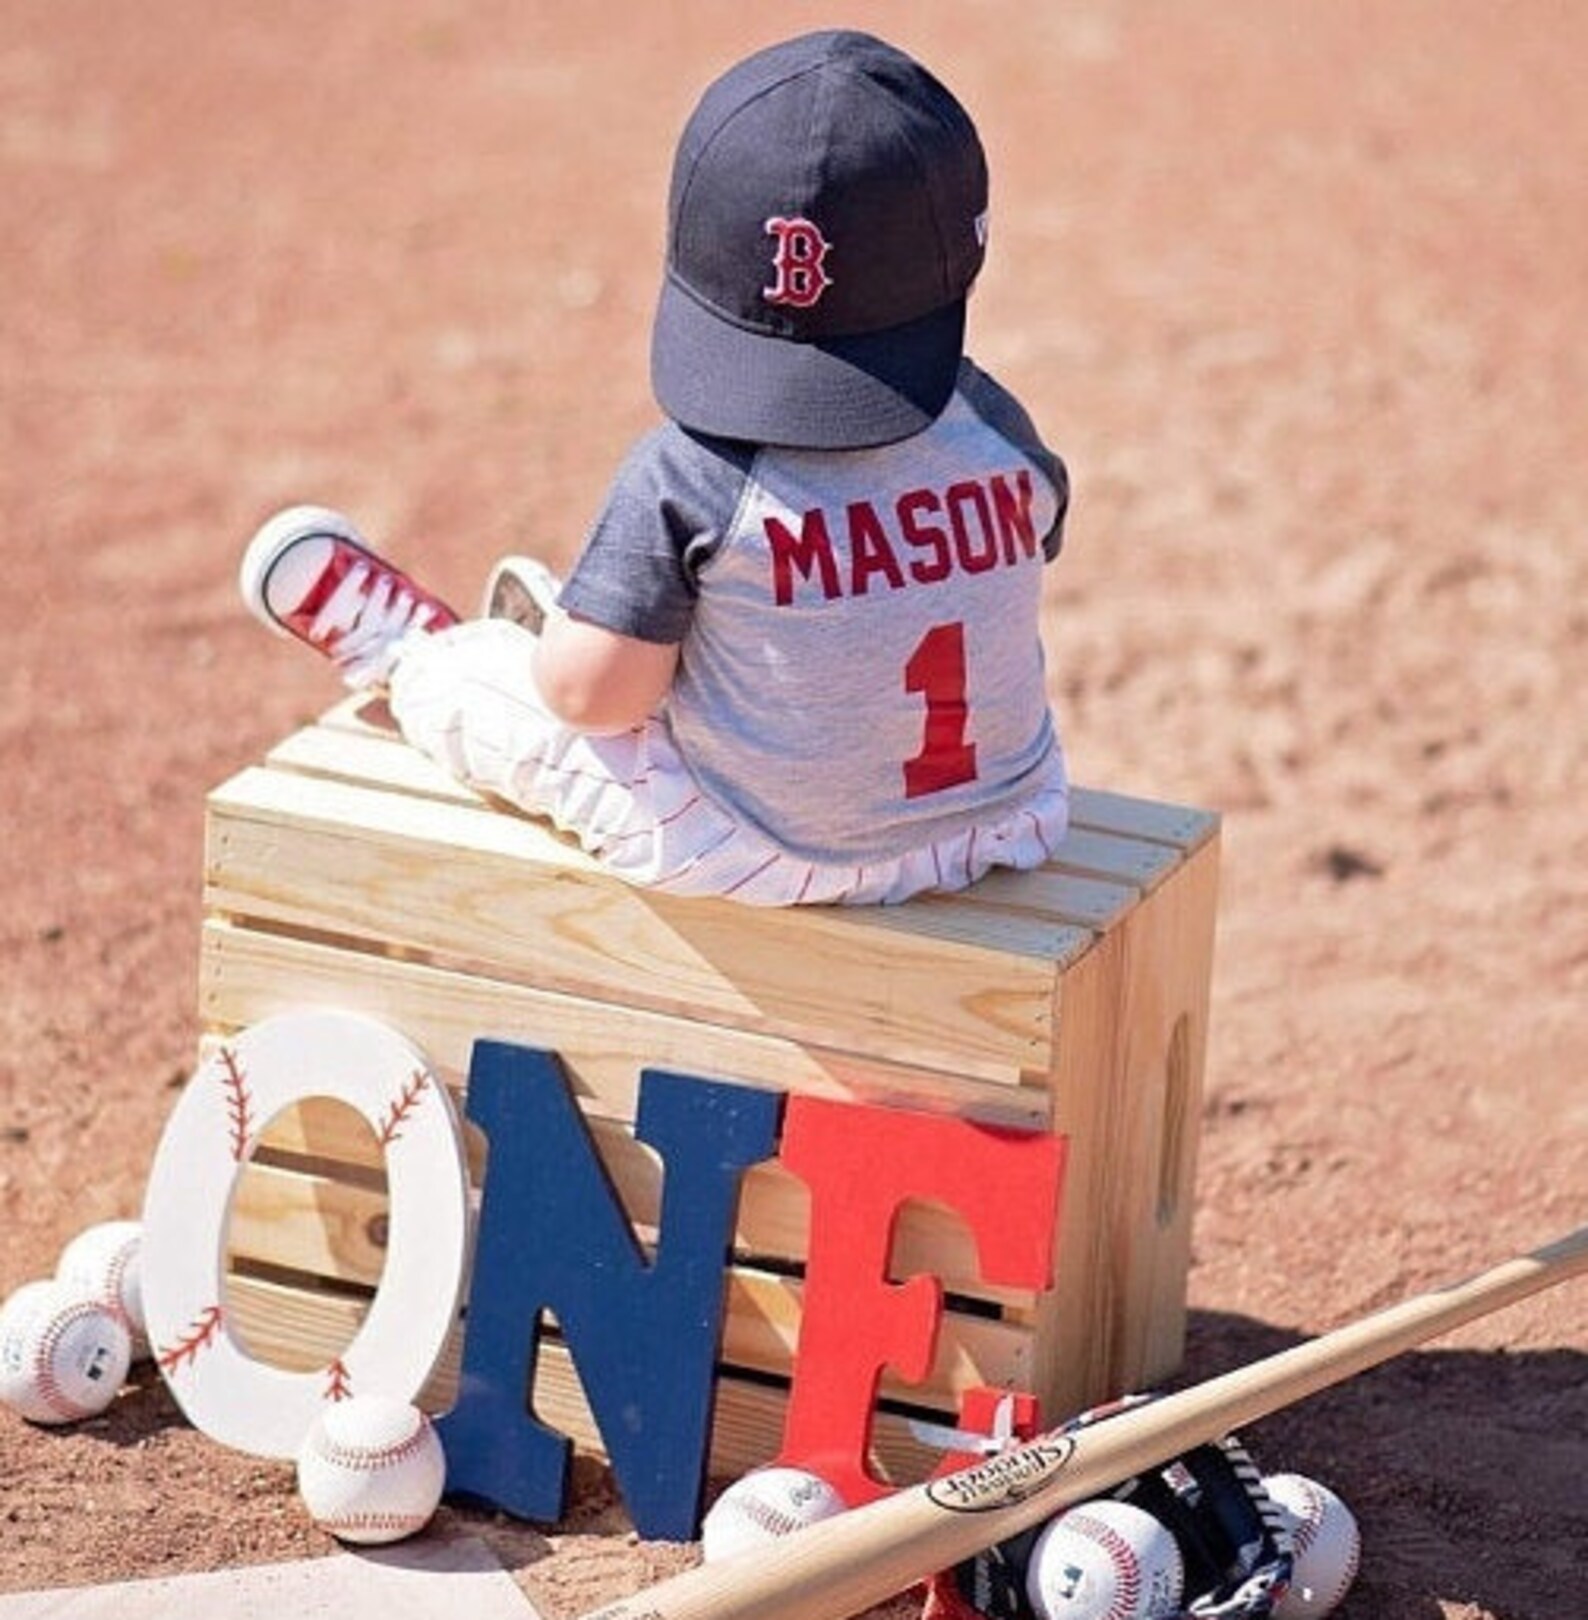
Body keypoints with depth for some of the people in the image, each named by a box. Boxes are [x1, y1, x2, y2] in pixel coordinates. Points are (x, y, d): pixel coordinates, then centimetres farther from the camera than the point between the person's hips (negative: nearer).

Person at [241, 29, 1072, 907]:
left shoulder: (688, 479, -24)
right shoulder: (1003, 438, -11)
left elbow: (593, 694, -21)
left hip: (756, 855, -4)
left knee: (488, 684, 19)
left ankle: (404, 652, 51)